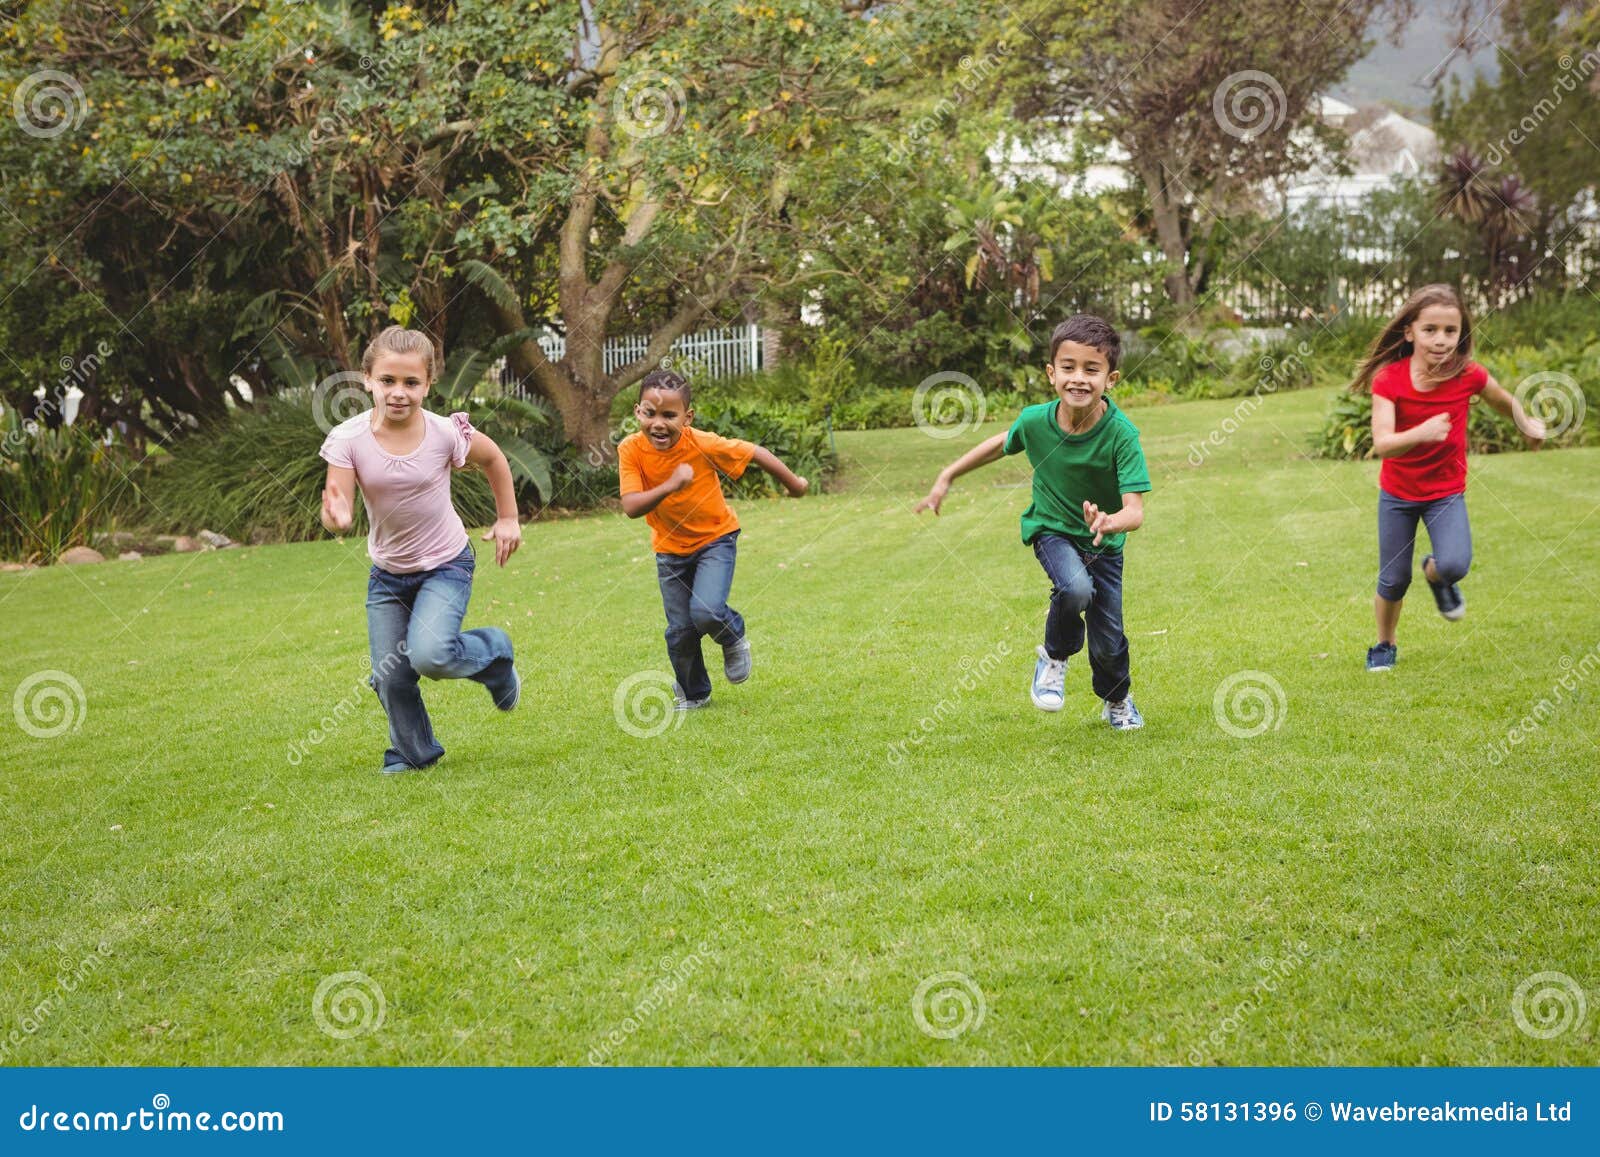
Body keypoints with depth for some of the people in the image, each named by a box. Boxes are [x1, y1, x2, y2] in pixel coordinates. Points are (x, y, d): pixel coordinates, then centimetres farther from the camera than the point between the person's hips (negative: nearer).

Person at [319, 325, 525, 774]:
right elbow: (340, 507, -19)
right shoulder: (348, 440, -17)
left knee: (429, 655, -24)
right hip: (387, 573, 3)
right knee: (390, 676, 1)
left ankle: (495, 654, 8)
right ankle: (413, 753, 29)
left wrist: (508, 519, 6)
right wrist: (336, 517, -43)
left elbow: (493, 459, 2)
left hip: (445, 566, -3)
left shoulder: (445, 433, -19)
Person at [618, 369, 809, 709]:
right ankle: (693, 694, 32)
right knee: (680, 630, 5)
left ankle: (734, 638, 14)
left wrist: (794, 484, 0)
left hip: (715, 538, -2)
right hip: (670, 547, 3)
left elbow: (755, 453, -14)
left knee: (706, 612, -23)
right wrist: (669, 486, -48)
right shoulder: (631, 450, -22)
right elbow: (631, 507, -31)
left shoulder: (703, 445, -27)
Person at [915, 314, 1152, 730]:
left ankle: (1118, 700, 41)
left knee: (1108, 642, 5)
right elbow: (1000, 444, 3)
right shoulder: (1035, 421, -22)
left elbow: (1135, 511, -35)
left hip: (1103, 541, 0)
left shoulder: (1121, 434, -30)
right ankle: (1054, 656, 1)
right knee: (1075, 589, -32)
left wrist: (1109, 523, -57)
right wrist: (946, 478, 8)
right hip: (1051, 529, 0)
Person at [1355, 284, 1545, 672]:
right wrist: (1421, 434, -48)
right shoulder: (1389, 379, -20)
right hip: (1397, 493, 0)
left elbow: (1506, 401, 9)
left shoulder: (1469, 376, -15)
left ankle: (1436, 574, 16)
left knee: (1455, 564, -22)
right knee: (1393, 580, 6)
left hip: (1447, 491, 0)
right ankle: (1384, 645, 34)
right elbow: (1382, 444, -32)